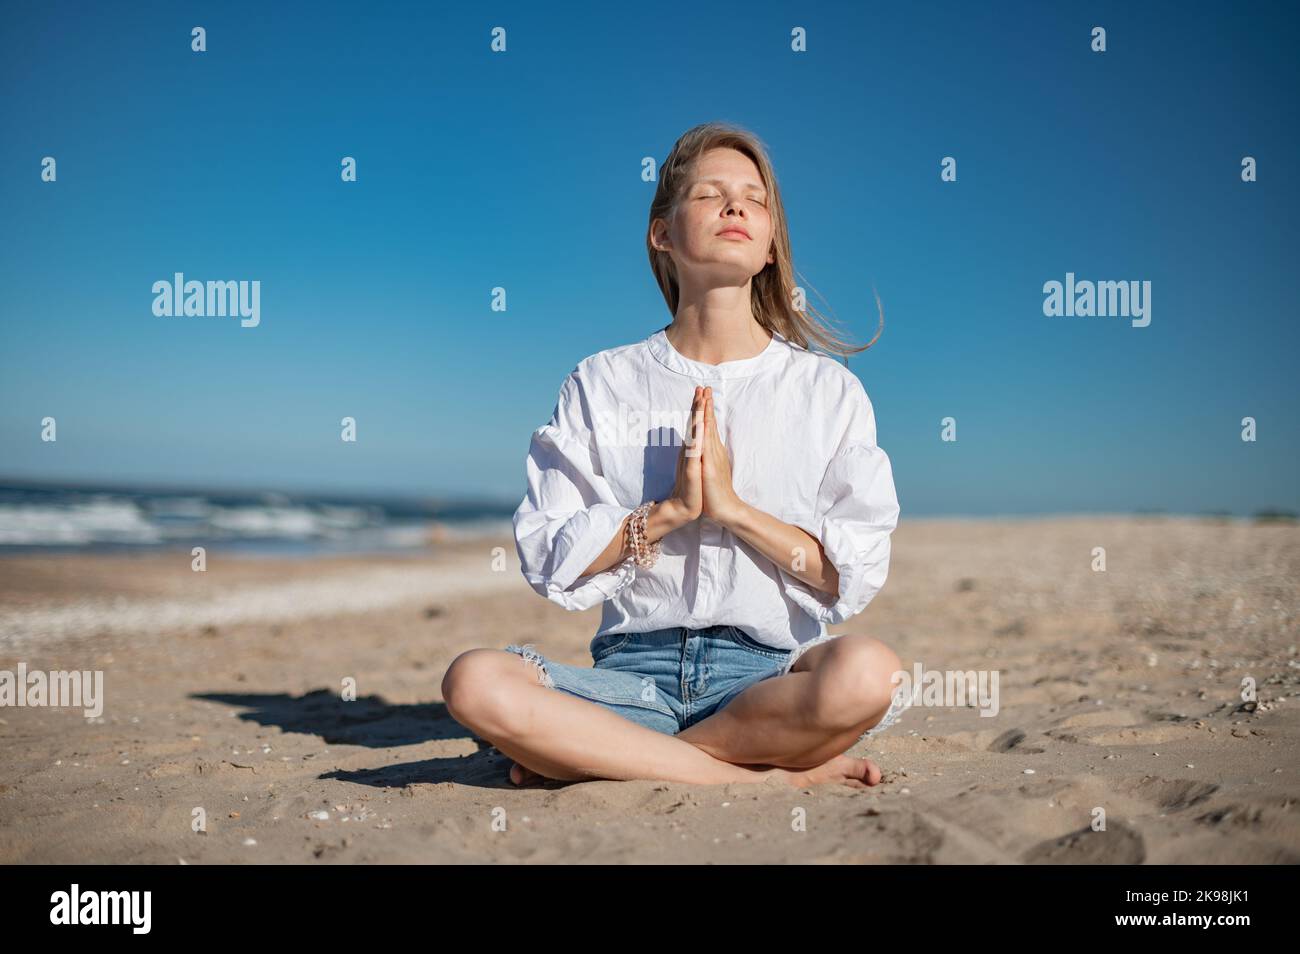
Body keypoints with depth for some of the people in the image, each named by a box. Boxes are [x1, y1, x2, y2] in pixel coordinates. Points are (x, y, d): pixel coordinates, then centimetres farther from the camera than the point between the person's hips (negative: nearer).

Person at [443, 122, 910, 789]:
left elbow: (859, 573, 1)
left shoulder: (828, 388, 8)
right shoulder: (603, 383, 9)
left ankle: (592, 754, -16)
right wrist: (669, 510, -11)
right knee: (475, 683, -29)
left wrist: (733, 508, -11)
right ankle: (766, 777, -21)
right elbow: (548, 560, 2)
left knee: (865, 671, -35)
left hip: (767, 671, 1)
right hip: (635, 667, 0)